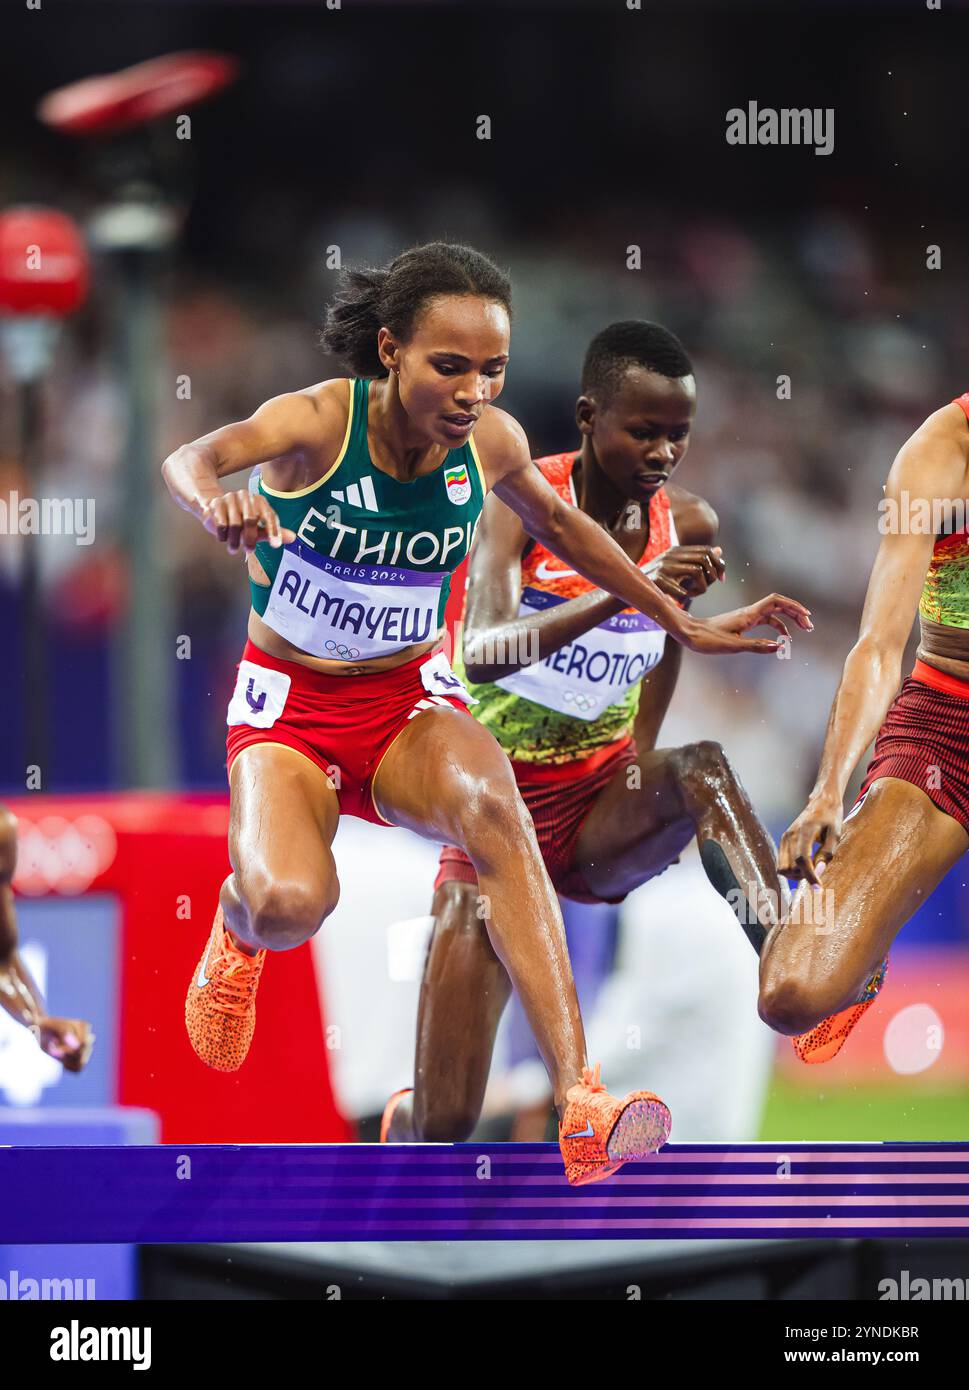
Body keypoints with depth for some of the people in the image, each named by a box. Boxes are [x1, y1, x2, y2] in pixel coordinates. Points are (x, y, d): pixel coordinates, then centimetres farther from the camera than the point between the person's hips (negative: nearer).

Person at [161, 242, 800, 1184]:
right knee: (291, 906, -30)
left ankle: (580, 1107, -43)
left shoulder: (492, 440, -6)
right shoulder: (320, 421, -19)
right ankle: (239, 925, 14)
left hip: (411, 700, 3)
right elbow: (189, 460, -38)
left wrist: (683, 625, 22)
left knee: (488, 802, -33)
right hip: (289, 703, -2)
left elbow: (558, 526, 16)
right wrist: (215, 500, -63)